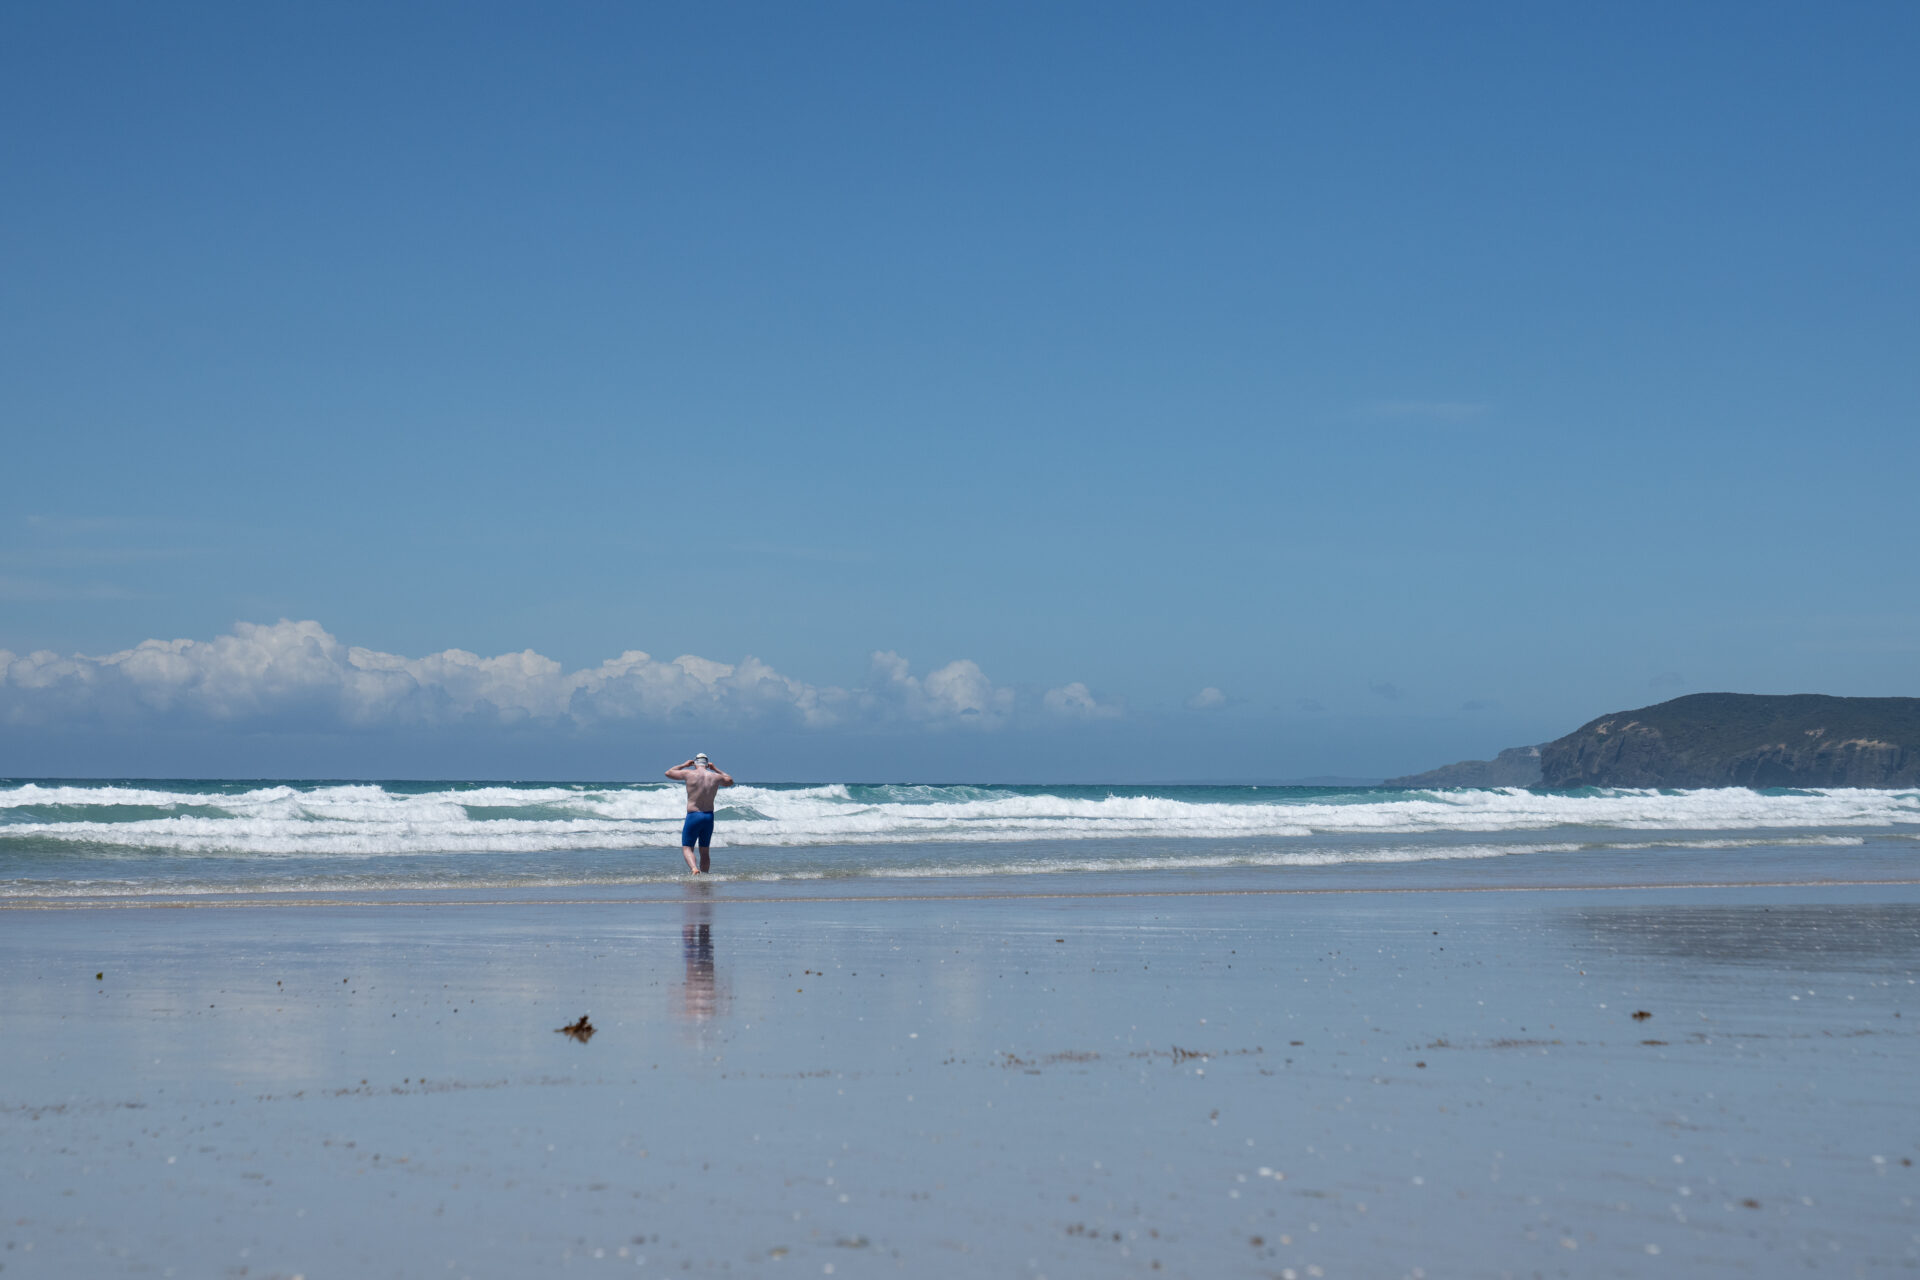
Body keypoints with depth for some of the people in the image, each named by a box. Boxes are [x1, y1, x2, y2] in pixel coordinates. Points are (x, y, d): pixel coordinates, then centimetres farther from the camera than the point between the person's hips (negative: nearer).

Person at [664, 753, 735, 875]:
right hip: (709, 817, 4)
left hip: (693, 816, -4)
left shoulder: (689, 774, -6)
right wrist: (715, 769, 29)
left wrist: (684, 765, 22)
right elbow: (730, 781, 27)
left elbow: (668, 773, 11)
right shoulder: (716, 777, 4)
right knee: (704, 851, 15)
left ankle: (694, 868, -26)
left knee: (687, 848, 0)